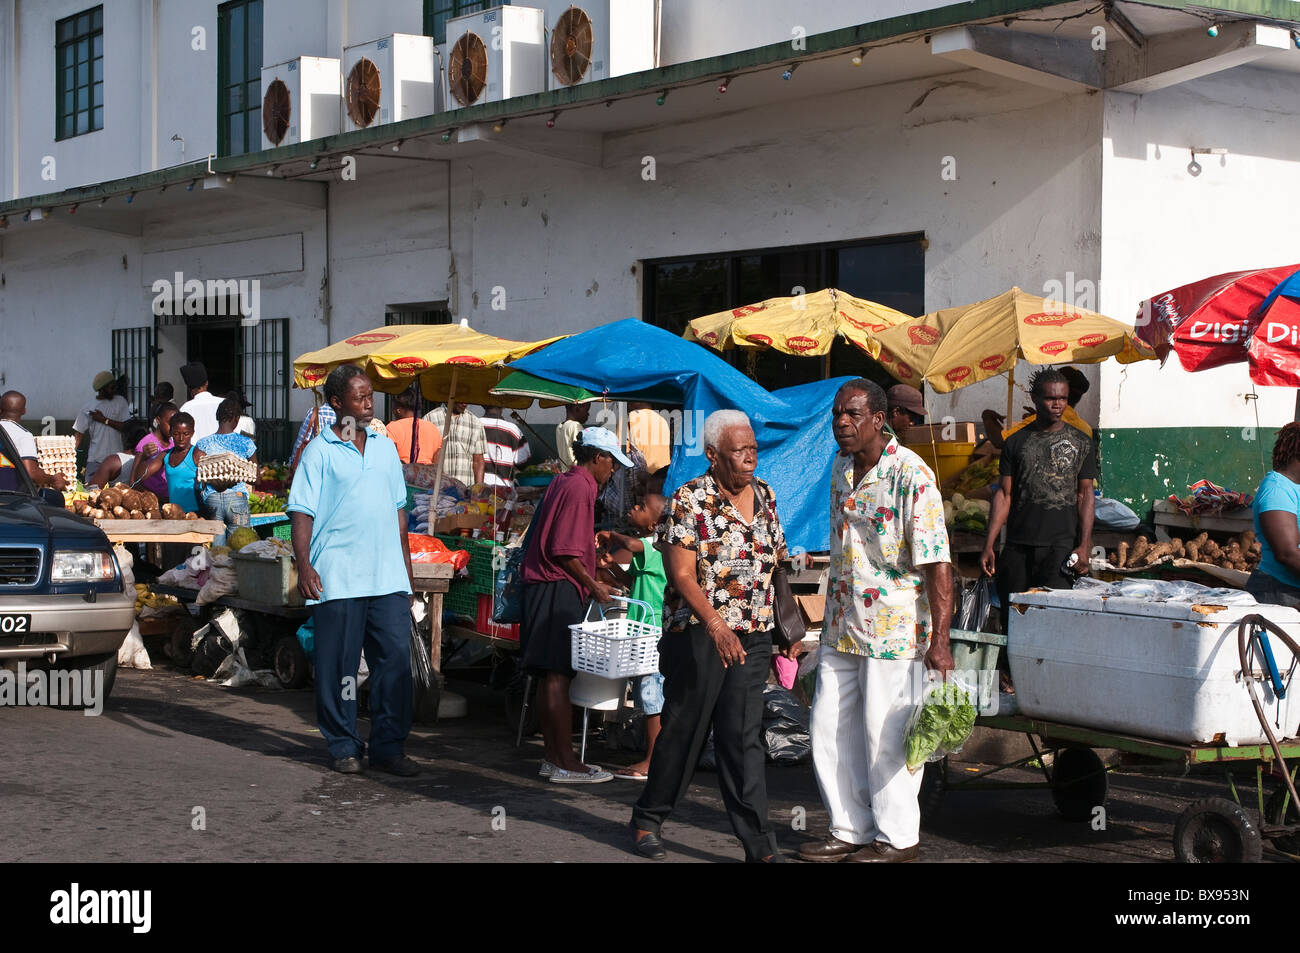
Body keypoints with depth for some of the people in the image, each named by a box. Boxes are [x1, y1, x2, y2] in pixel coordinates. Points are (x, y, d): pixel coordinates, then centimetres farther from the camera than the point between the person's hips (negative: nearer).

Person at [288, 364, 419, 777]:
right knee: (339, 665, 3)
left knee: (396, 660, 1)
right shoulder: (320, 451, 0)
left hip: (388, 577, 4)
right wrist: (304, 566, -16)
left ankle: (389, 746, 9)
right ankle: (343, 747, 14)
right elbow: (302, 512, -4)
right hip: (338, 580, -4)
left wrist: (406, 565, 18)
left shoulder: (385, 447, 15)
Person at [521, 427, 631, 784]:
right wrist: (593, 585, -11)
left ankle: (553, 757, 17)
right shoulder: (580, 488, -13)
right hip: (560, 589, -10)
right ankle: (565, 763, -5)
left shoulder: (562, 482, 17)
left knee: (550, 676, 11)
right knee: (558, 677, -8)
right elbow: (565, 552, -18)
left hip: (542, 585, 10)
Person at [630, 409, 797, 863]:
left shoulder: (765, 496, 9)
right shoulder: (689, 501, -10)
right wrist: (715, 625, -26)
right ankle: (648, 818, 25)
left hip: (753, 636, 5)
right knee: (684, 728, 5)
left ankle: (760, 845, 1)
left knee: (744, 736, 2)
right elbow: (682, 575, -14)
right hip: (698, 633, -5)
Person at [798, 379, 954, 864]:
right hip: (842, 624, 8)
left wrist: (939, 639, -24)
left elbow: (936, 563, -19)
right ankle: (850, 830, 23)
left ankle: (898, 837, 15)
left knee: (885, 735, 0)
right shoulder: (840, 468, 8)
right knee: (830, 731, 10)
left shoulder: (911, 475, -16)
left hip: (893, 628, -8)